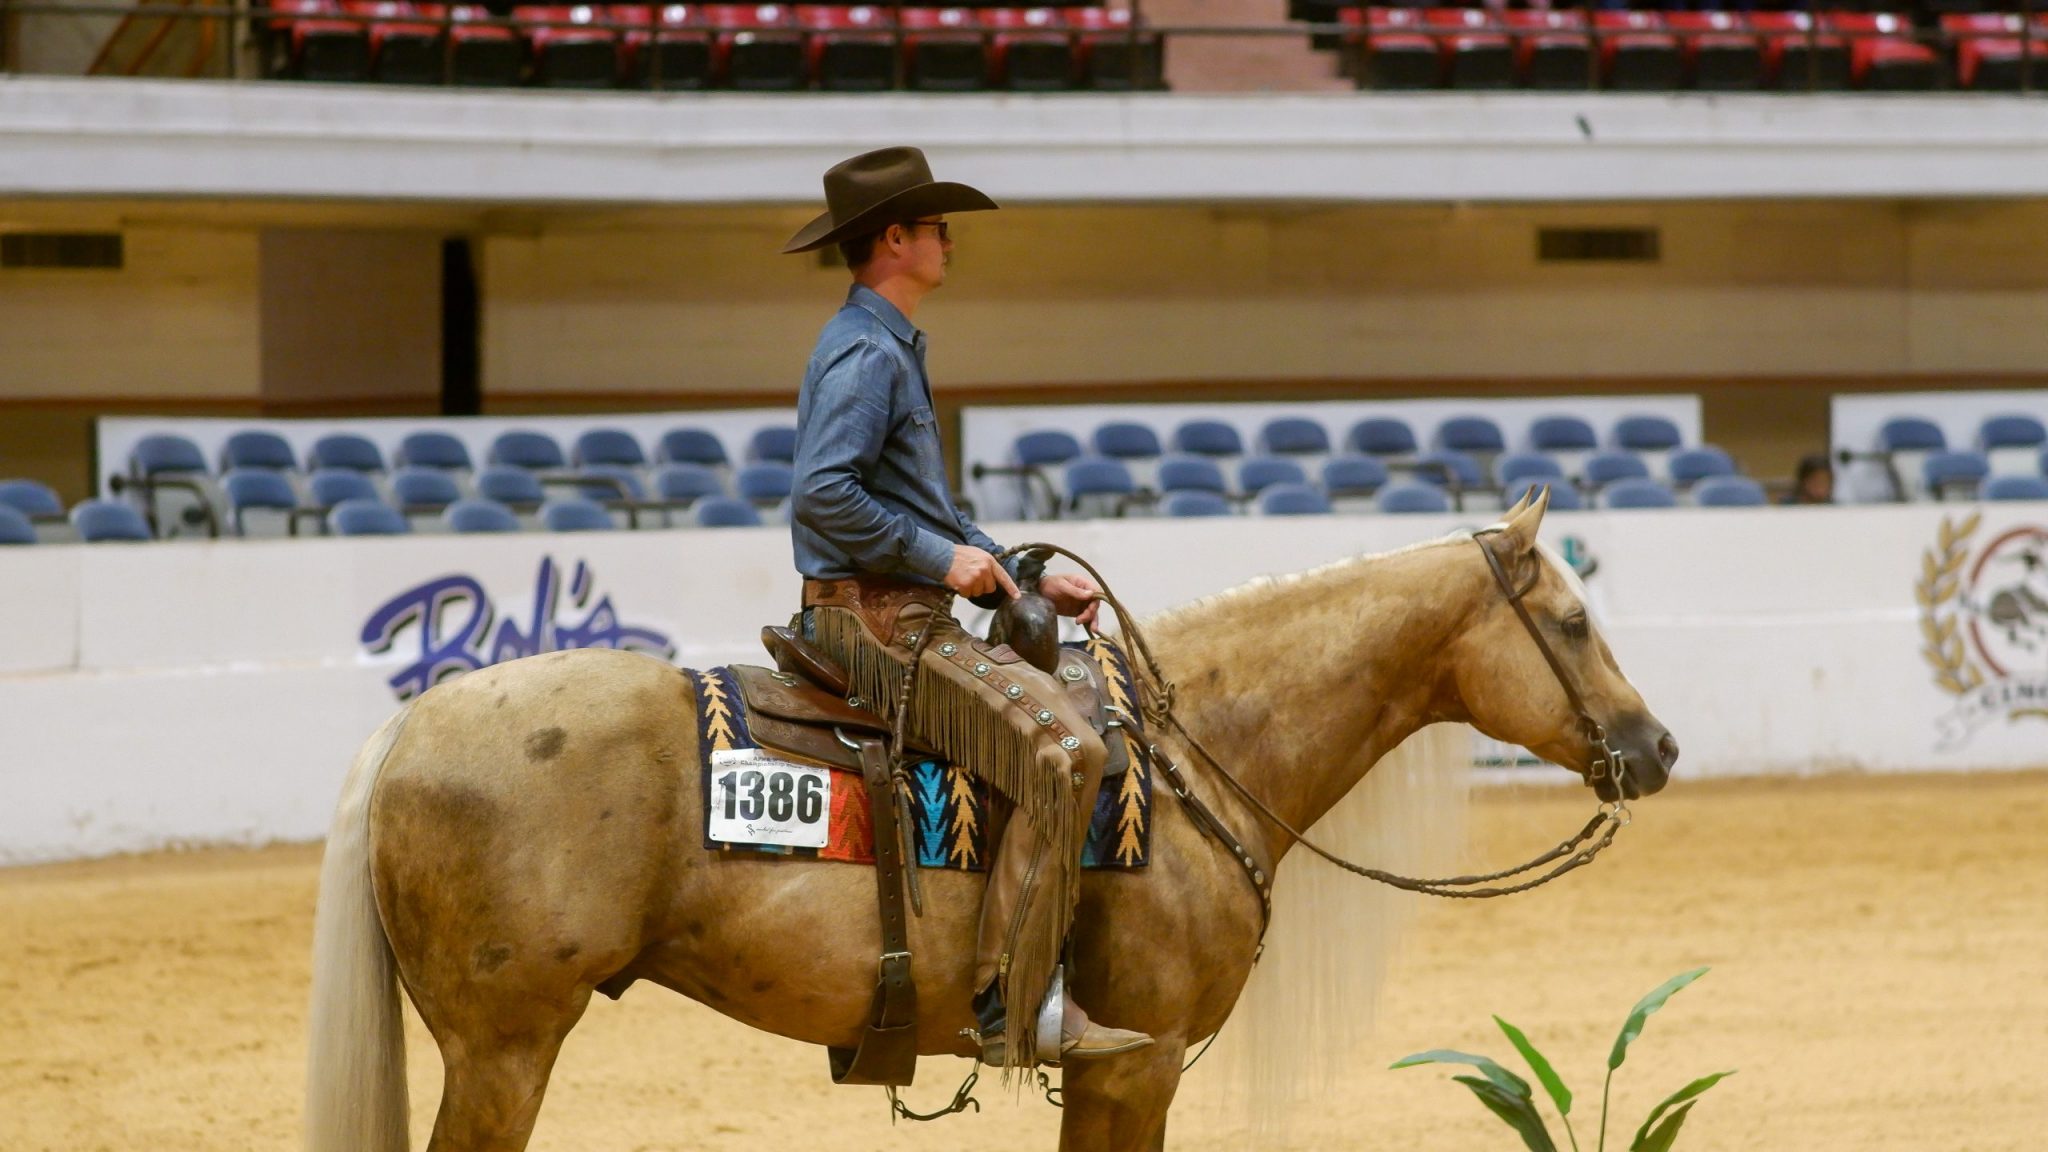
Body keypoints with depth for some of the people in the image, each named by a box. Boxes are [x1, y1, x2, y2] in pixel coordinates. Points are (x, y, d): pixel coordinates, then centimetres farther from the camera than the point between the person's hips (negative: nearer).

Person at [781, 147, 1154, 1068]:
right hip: (876, 615, -11)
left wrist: (1028, 579, 18)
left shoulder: (891, 349, 22)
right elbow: (823, 493, -25)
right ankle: (1010, 1008, -24)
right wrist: (940, 558, -18)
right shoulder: (863, 354, -13)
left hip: (909, 613, 11)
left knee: (1078, 692, 17)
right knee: (1062, 751, -24)